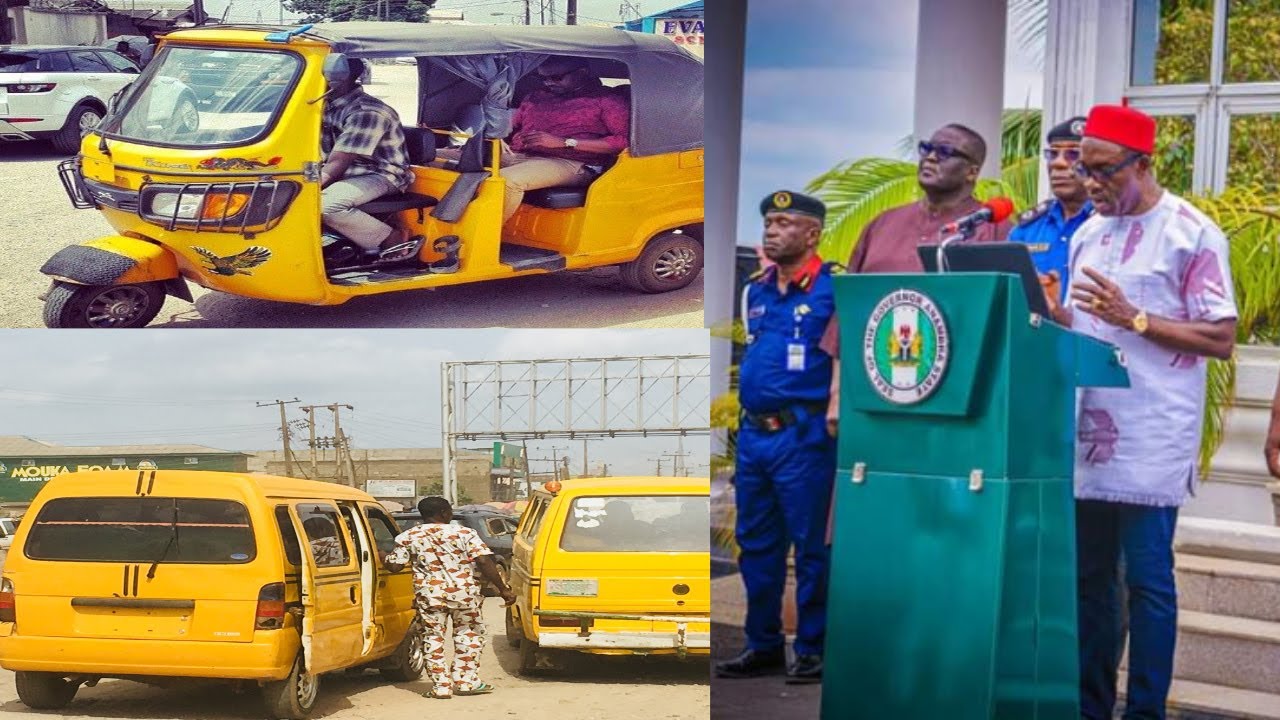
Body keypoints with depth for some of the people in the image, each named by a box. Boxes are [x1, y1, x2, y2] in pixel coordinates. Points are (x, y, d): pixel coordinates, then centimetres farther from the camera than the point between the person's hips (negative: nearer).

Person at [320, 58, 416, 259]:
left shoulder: (368, 112, -21)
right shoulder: (330, 106, 8)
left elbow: (337, 164, -25)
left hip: (381, 176, -9)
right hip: (349, 175, 9)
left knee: (326, 203, -34)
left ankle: (392, 239, -17)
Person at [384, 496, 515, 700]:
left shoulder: (408, 537, 3)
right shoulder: (464, 533, -2)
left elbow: (394, 566, 1)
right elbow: (484, 563, -11)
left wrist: (385, 557, 23)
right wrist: (503, 590, -8)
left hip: (428, 595, 1)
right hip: (463, 592, -1)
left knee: (434, 638, 9)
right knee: (468, 634, 15)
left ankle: (441, 685, 7)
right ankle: (466, 681, 13)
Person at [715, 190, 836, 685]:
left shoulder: (832, 290, -8)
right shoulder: (755, 290, 13)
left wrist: (834, 412, -13)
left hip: (803, 435, -7)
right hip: (753, 431, 7)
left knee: (810, 546, 1)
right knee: (756, 544, 12)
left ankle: (812, 649, 10)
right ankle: (763, 645, 23)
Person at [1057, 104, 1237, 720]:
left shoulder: (1191, 233, -5)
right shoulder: (1087, 235, 15)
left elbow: (1221, 339, -8)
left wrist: (1134, 319, -16)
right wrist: (1052, 313, 1)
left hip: (1150, 438, -6)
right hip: (1087, 431, 6)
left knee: (1146, 580, -2)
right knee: (1088, 576, 9)